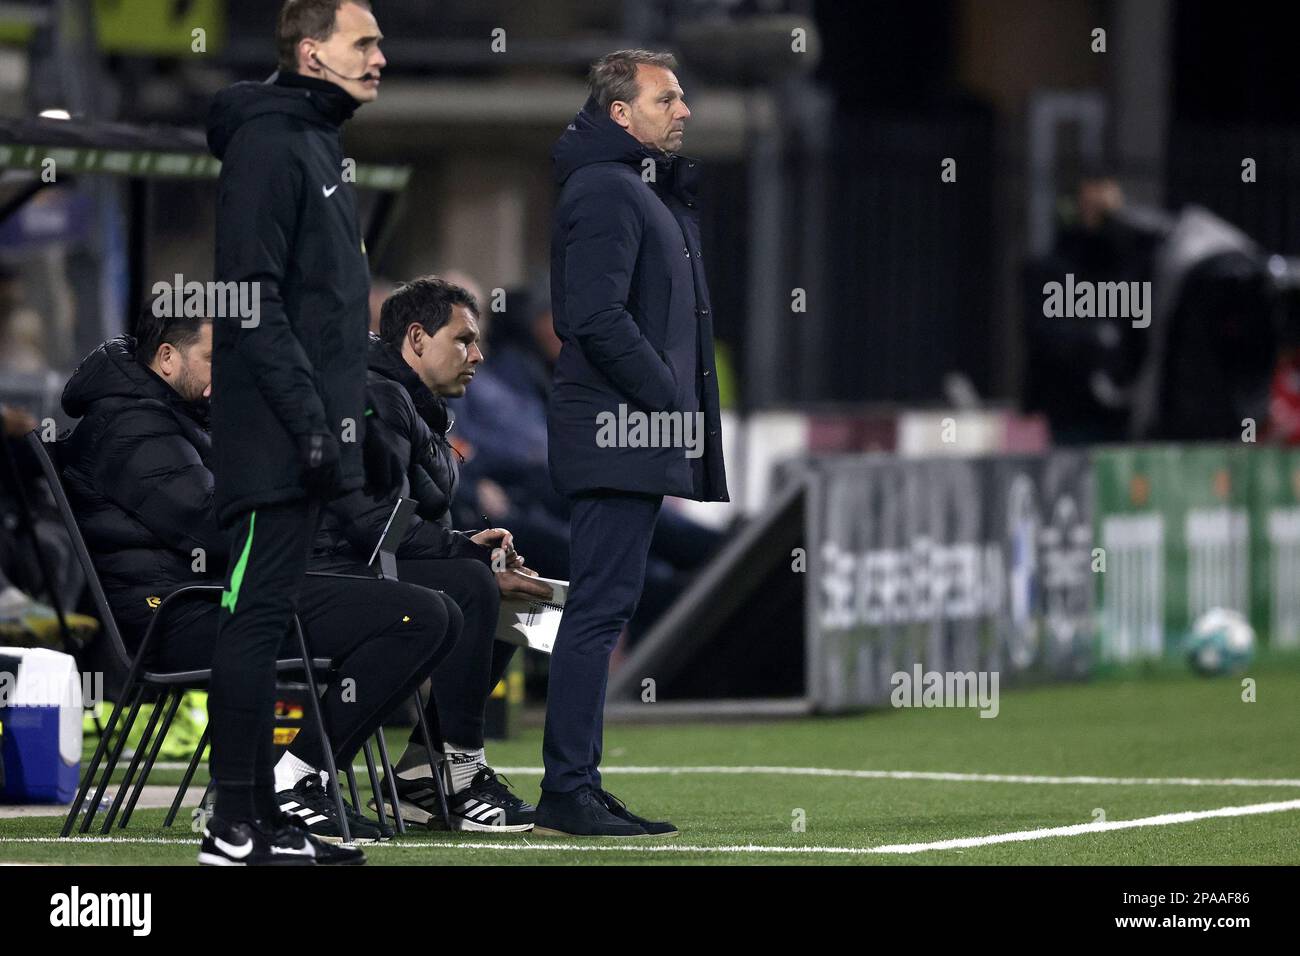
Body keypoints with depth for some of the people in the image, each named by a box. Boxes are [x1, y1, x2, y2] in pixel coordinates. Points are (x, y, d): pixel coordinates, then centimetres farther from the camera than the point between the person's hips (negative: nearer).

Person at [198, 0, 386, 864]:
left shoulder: (320, 144, 18)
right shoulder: (267, 144, -13)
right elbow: (252, 297, -19)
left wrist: (344, 416, 18)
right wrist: (310, 419, -22)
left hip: (314, 430, 10)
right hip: (275, 436, -10)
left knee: (269, 615, 11)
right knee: (257, 614, -8)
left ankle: (261, 803, 15)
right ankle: (235, 818, -6)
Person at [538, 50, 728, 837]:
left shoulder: (648, 187, 21)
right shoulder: (605, 191, -12)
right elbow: (598, 316, -20)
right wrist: (670, 400, -18)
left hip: (638, 431, 11)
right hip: (620, 431, -11)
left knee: (605, 607, 11)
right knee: (602, 603, -11)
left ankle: (576, 786, 14)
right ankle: (567, 793, -11)